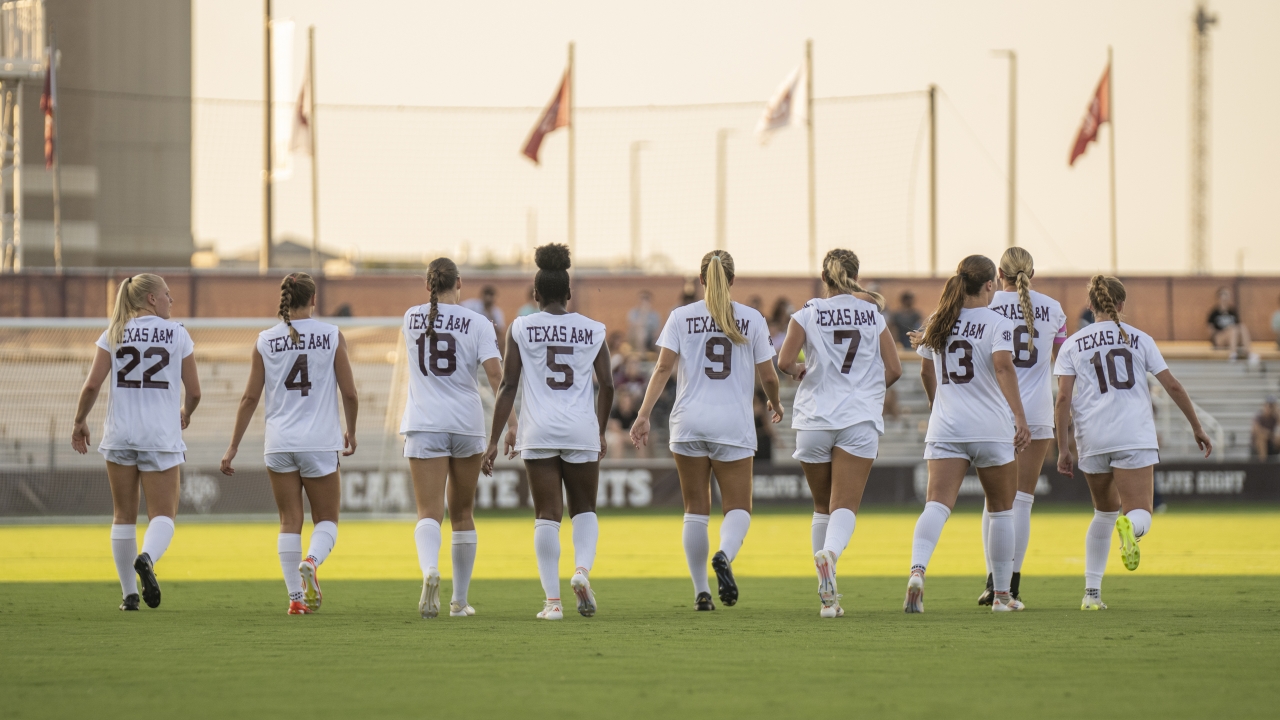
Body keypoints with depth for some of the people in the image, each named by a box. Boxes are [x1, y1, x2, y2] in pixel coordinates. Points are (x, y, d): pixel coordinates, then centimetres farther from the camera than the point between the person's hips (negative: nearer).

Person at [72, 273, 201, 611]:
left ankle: (130, 593, 12)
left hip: (120, 432, 2)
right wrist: (185, 413, 24)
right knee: (163, 514, 2)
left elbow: (92, 384, -5)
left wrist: (79, 421, 10)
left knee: (123, 515, 12)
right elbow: (193, 391, 3)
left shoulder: (114, 334, 3)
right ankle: (147, 558, -31)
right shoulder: (176, 334, 1)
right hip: (161, 436, -2)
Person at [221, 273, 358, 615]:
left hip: (279, 443, 2)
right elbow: (349, 393, -1)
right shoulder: (332, 336, -2)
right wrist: (351, 432, 16)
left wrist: (233, 446, 7)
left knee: (290, 522, 9)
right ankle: (312, 561, -21)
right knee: (326, 519, 10)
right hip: (320, 442, -2)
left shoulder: (265, 341, 2)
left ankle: (296, 596, 2)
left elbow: (250, 397, 1)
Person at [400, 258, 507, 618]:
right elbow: (495, 372, -13)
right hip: (467, 424, 0)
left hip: (424, 423, 0)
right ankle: (459, 600, 21)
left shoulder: (412, 318, 5)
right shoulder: (477, 323, -2)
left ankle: (430, 569, -41)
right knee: (462, 514, 15)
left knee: (429, 512, -9)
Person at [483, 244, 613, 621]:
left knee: (547, 515, 2)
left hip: (539, 431, -1)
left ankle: (552, 600, -3)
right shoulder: (592, 330, 5)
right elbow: (607, 385, 4)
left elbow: (508, 385, -2)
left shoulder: (521, 328, 1)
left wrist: (494, 440, 0)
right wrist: (601, 432, 19)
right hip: (581, 430, 1)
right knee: (584, 509, 16)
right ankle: (582, 568, -12)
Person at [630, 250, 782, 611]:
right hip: (734, 424, -1)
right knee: (738, 507, 3)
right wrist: (775, 403, 26)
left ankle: (701, 591, 8)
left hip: (689, 422, 1)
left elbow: (663, 368, -6)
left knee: (696, 510, 10)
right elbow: (768, 375, 5)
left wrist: (644, 415, -8)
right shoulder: (752, 320, 2)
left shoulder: (681, 317, 2)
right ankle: (725, 555, -29)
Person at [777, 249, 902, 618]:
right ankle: (830, 552, -40)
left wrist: (800, 371, 11)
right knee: (845, 507, -8)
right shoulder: (873, 314, 5)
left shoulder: (807, 314, 0)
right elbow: (894, 370, 3)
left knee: (823, 507, 15)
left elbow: (785, 362, -11)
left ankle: (828, 594, 15)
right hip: (860, 418, -1)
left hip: (815, 419, 1)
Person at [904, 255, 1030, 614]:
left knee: (937, 504, -10)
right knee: (1001, 510, 14)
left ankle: (917, 570, -36)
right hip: (992, 429, -3)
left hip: (945, 428, 3)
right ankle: (1002, 595, 20)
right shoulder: (996, 323, -5)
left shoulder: (937, 323, 10)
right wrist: (1020, 417, -25)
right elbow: (1003, 367, -21)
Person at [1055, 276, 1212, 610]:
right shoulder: (1139, 339, 11)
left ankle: (1092, 592, 16)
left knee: (1105, 512, 21)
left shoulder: (1073, 344, 10)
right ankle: (1130, 526, -44)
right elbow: (1173, 386, 10)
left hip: (1092, 439, 2)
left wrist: (1063, 448, 4)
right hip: (1135, 437, -2)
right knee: (1140, 516, -5)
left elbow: (1063, 398, 1)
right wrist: (1197, 428, 19)